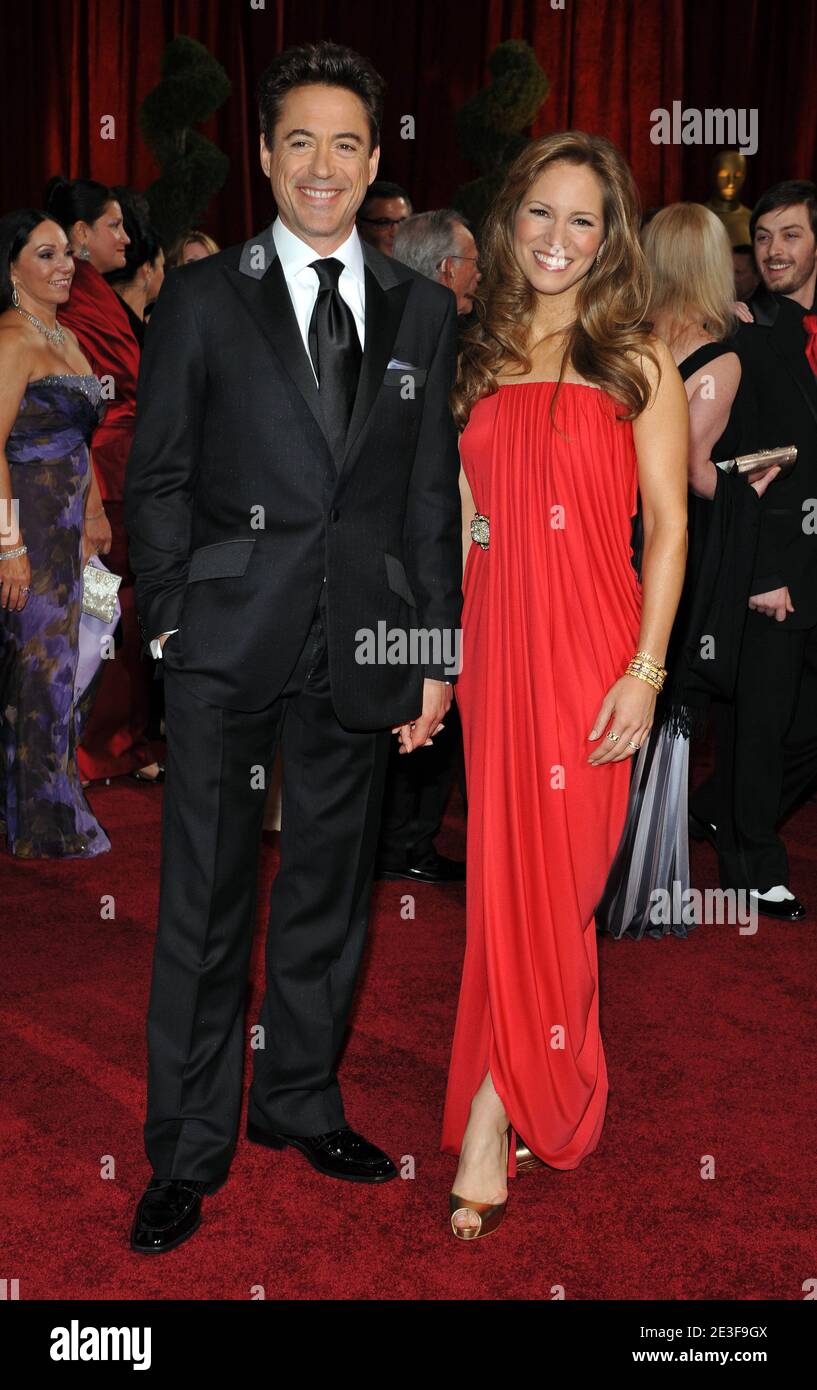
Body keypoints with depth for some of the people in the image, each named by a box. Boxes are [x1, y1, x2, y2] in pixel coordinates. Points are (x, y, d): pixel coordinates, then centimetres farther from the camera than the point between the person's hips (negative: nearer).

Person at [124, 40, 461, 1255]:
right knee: (204, 904, 3)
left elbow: (432, 493, 9)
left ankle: (300, 1102, 31)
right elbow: (157, 475, 3)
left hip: (362, 648, 3)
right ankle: (188, 1151, 17)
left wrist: (436, 652, 5)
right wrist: (169, 621, -5)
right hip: (228, 647, -2)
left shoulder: (422, 310, 9)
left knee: (330, 891, 13)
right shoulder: (202, 299, 3)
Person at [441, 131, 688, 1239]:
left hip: (591, 648, -3)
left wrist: (645, 670, -11)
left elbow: (668, 525, -3)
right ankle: (529, 1100, 24)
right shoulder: (475, 359, 11)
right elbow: (457, 520, 12)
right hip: (491, 642, 3)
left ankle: (490, 1118, 7)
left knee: (550, 877, -2)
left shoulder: (638, 362, 1)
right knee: (504, 872, 7)